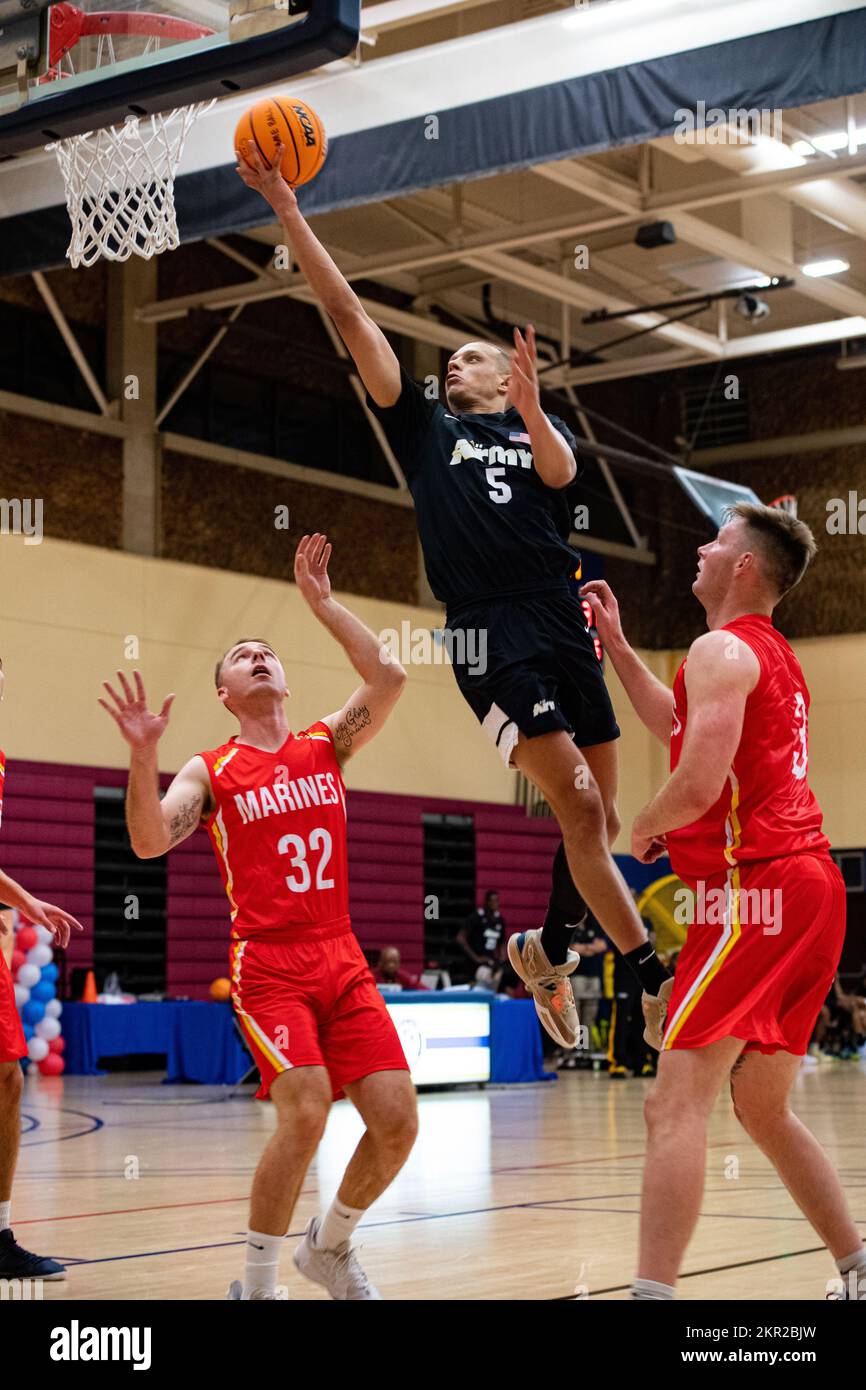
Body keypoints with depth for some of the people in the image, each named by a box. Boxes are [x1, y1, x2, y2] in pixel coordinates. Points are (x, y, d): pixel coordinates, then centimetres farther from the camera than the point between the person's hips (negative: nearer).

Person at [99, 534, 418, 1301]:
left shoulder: (328, 743, 13)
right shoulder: (211, 770, 5)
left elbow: (389, 678, -3)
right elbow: (148, 842, -10)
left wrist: (322, 603, -1)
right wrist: (143, 754, -22)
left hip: (343, 958, 4)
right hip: (268, 964, -4)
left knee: (397, 1120, -4)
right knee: (305, 1113, -21)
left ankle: (329, 1246, 22)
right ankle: (255, 1283, -1)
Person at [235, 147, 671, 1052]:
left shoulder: (537, 433, 20)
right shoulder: (426, 426, 16)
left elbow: (560, 471, -6)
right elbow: (348, 315, 10)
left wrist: (531, 408, -25)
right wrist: (288, 212, 6)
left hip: (565, 627, 3)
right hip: (488, 634, -3)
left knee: (600, 817, 5)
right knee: (577, 802, -16)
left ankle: (547, 950, 28)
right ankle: (654, 978, -13)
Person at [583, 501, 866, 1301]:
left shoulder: (722, 649, -8)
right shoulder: (774, 656, 21)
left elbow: (699, 784, -20)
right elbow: (682, 729, 36)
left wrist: (643, 829, 0)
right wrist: (614, 644, 34)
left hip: (754, 888, -10)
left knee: (677, 1106, -14)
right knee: (763, 1111, 19)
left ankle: (653, 1293, -20)